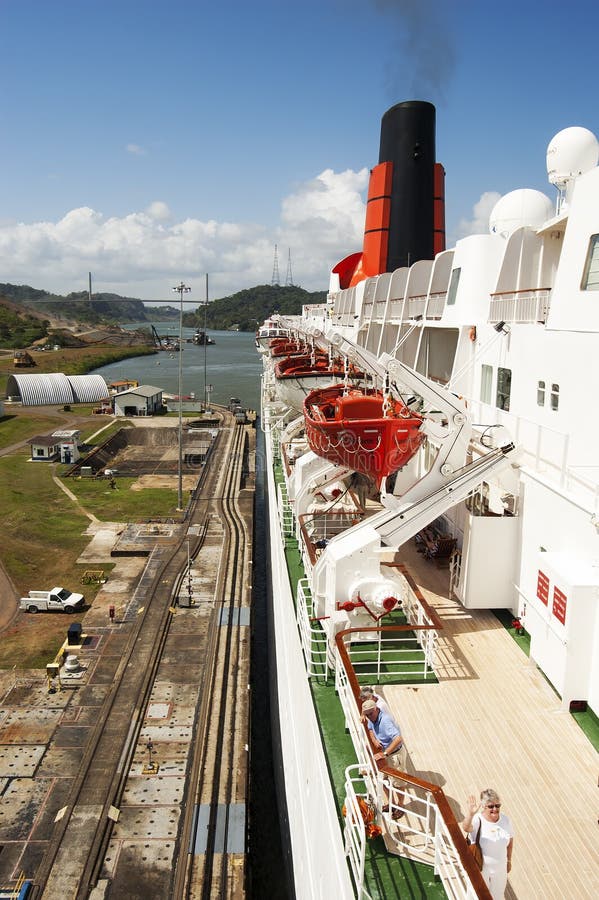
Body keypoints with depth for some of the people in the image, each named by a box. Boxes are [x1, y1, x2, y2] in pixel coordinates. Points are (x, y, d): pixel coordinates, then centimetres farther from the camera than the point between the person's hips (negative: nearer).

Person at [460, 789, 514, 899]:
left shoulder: (505, 820, -12)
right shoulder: (478, 820, -26)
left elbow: (510, 839, 5)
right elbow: (466, 827, -48)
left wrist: (509, 860, 13)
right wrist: (471, 813, -67)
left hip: (500, 868, 4)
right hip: (480, 868, -4)